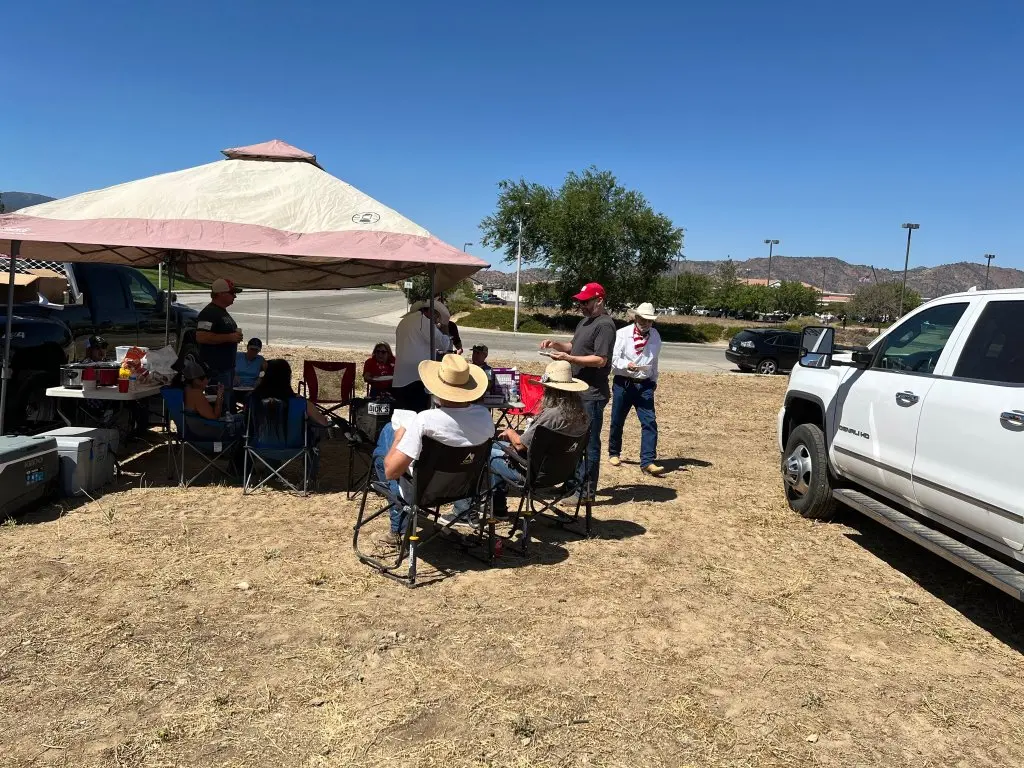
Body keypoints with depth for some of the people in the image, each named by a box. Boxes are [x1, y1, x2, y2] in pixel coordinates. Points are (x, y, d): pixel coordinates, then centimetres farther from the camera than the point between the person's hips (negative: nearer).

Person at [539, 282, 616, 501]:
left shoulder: (604, 325, -15)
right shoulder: (585, 321, 15)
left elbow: (601, 360, -23)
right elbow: (574, 346, 27)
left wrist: (568, 358, -24)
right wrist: (555, 344, 8)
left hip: (592, 394, -10)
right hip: (578, 392, 10)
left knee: (588, 442, -3)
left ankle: (586, 492, 4)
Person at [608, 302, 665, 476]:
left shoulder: (655, 336, 8)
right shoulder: (622, 334, -5)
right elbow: (614, 358, -12)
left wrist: (654, 380, 21)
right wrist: (627, 365, -29)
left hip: (645, 385, 3)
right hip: (623, 383, -2)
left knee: (650, 422, -10)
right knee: (617, 421, 9)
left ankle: (647, 461, -11)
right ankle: (613, 454, 30)